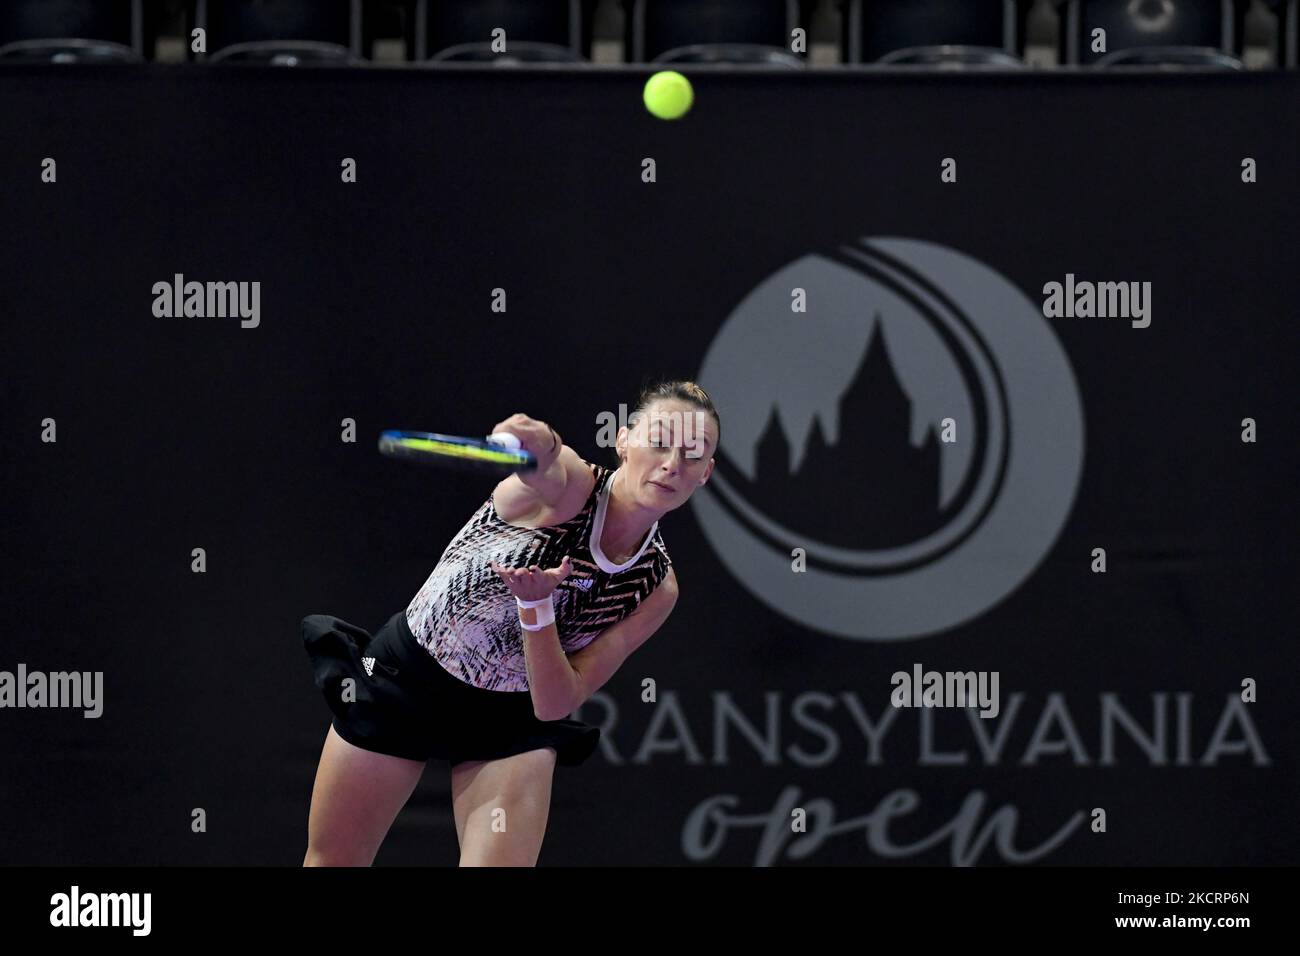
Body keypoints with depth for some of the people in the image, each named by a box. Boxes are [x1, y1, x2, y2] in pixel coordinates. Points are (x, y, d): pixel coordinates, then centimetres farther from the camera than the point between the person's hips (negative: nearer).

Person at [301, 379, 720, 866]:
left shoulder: (657, 588, -10)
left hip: (513, 719, 3)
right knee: (330, 861, 7)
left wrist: (536, 605, -33)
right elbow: (543, 468, -47)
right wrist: (529, 440, -73)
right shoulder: (566, 486, -20)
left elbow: (556, 704, -15)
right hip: (400, 677, -3)